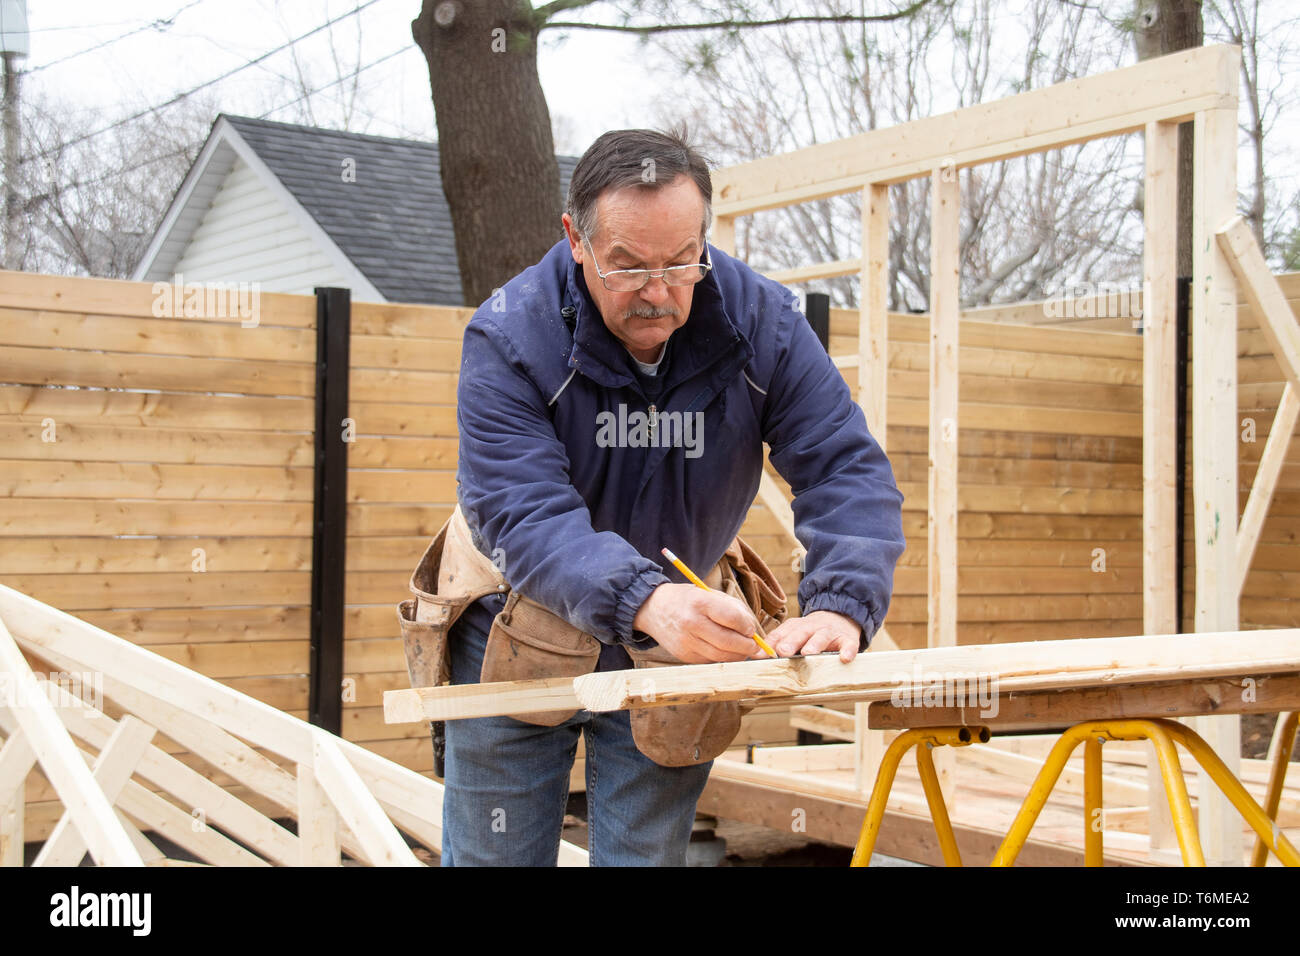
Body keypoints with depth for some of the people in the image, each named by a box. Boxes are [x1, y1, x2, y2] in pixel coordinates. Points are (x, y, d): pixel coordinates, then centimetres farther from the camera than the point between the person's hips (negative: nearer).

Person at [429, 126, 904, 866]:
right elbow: (519, 513, -32)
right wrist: (642, 601, -50)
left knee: (647, 854, 9)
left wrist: (840, 606, -36)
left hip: (681, 644, 2)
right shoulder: (509, 338, -22)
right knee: (492, 855, 8)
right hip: (522, 638, -1)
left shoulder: (764, 324, -14)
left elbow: (848, 470, -17)